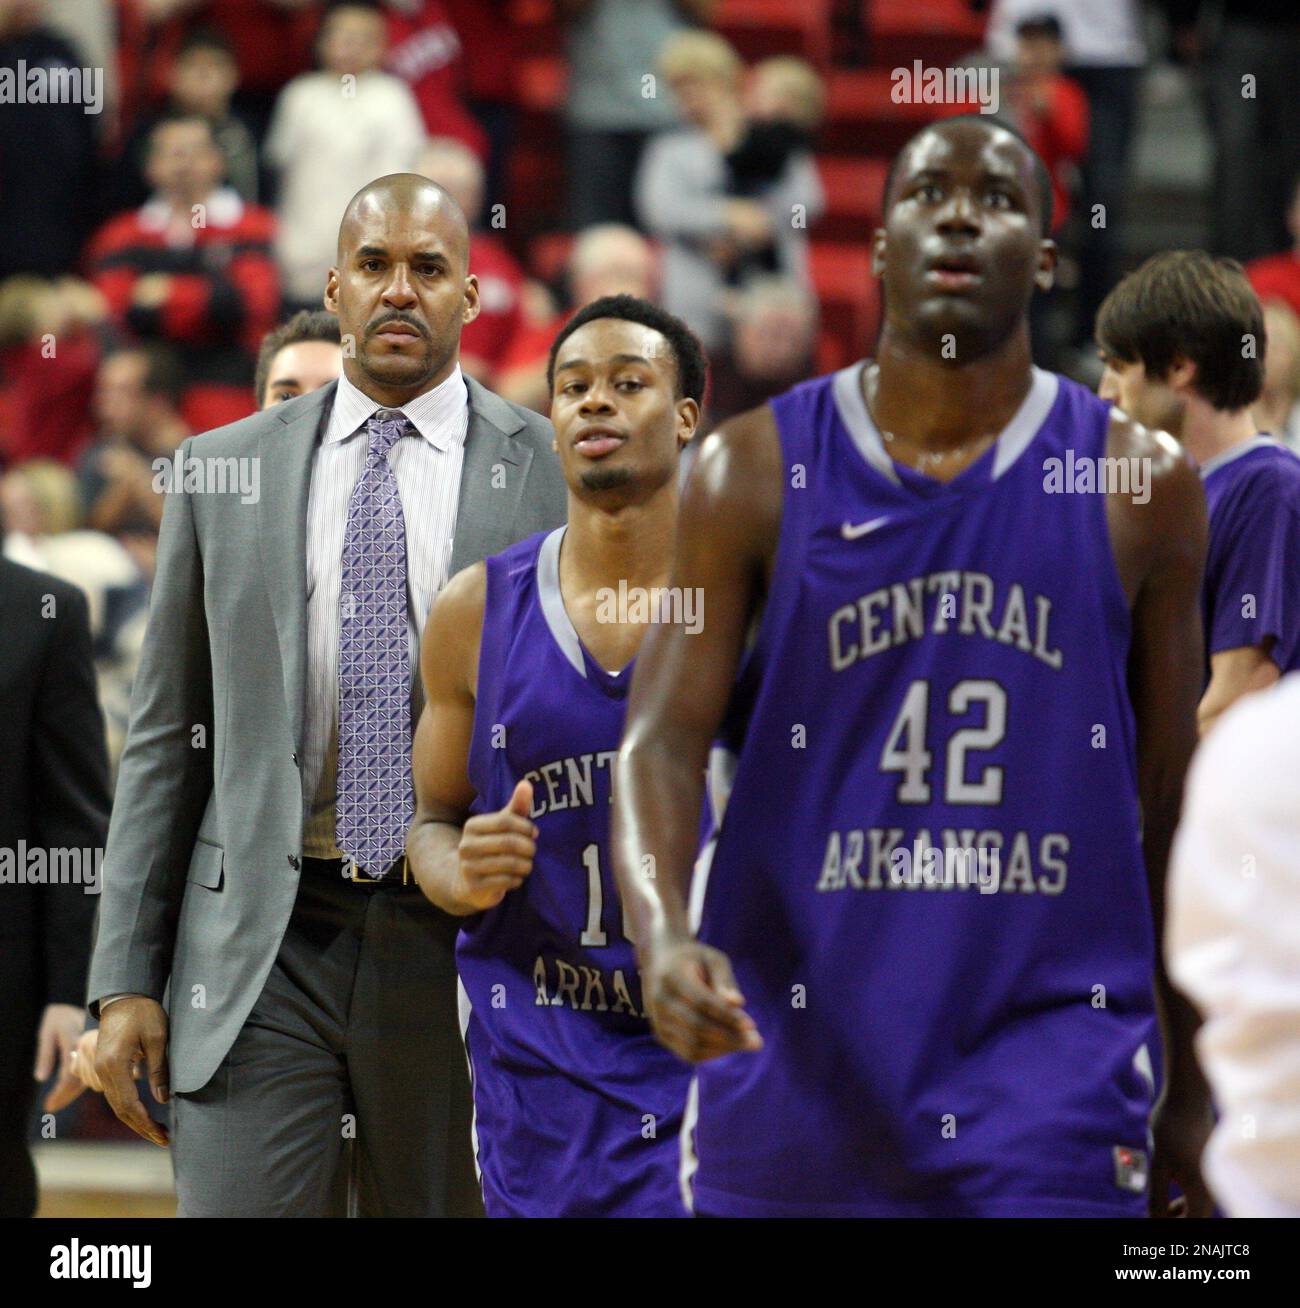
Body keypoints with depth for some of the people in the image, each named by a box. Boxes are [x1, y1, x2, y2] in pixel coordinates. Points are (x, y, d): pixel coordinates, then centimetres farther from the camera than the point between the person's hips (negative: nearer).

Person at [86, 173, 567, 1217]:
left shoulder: (555, 473, 4)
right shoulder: (224, 469, 9)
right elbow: (166, 738, 10)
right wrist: (126, 975, 3)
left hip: (466, 941, 0)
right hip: (264, 941, 1)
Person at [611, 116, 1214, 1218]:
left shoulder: (1141, 484, 3)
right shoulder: (756, 469, 1)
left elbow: (1174, 807, 9)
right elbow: (662, 736, -7)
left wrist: (1191, 1088, 12)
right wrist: (664, 940, -28)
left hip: (1048, 1076, -1)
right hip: (794, 1063, 1)